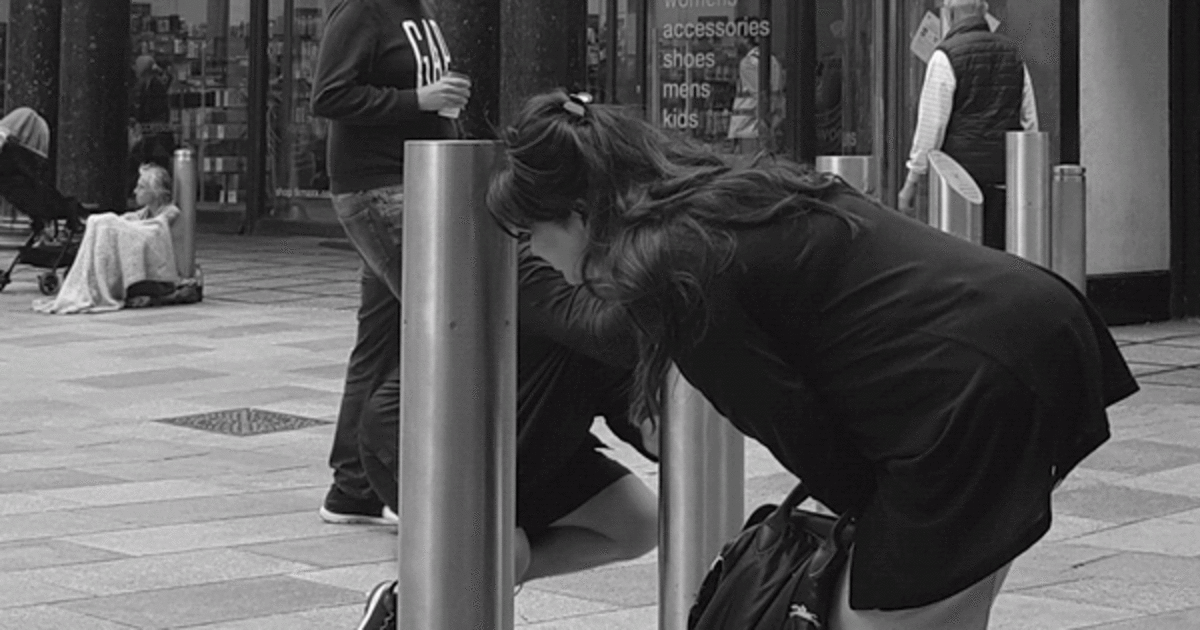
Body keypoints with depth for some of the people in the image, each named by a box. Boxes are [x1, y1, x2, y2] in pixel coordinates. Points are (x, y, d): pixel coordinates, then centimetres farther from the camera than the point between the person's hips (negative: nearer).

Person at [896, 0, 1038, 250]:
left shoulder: (946, 55, -5)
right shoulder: (1013, 52, 12)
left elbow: (931, 122, -7)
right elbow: (1030, 119, 14)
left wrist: (912, 180, -2)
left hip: (962, 165, -5)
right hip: (1006, 171, 5)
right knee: (997, 249, 7)